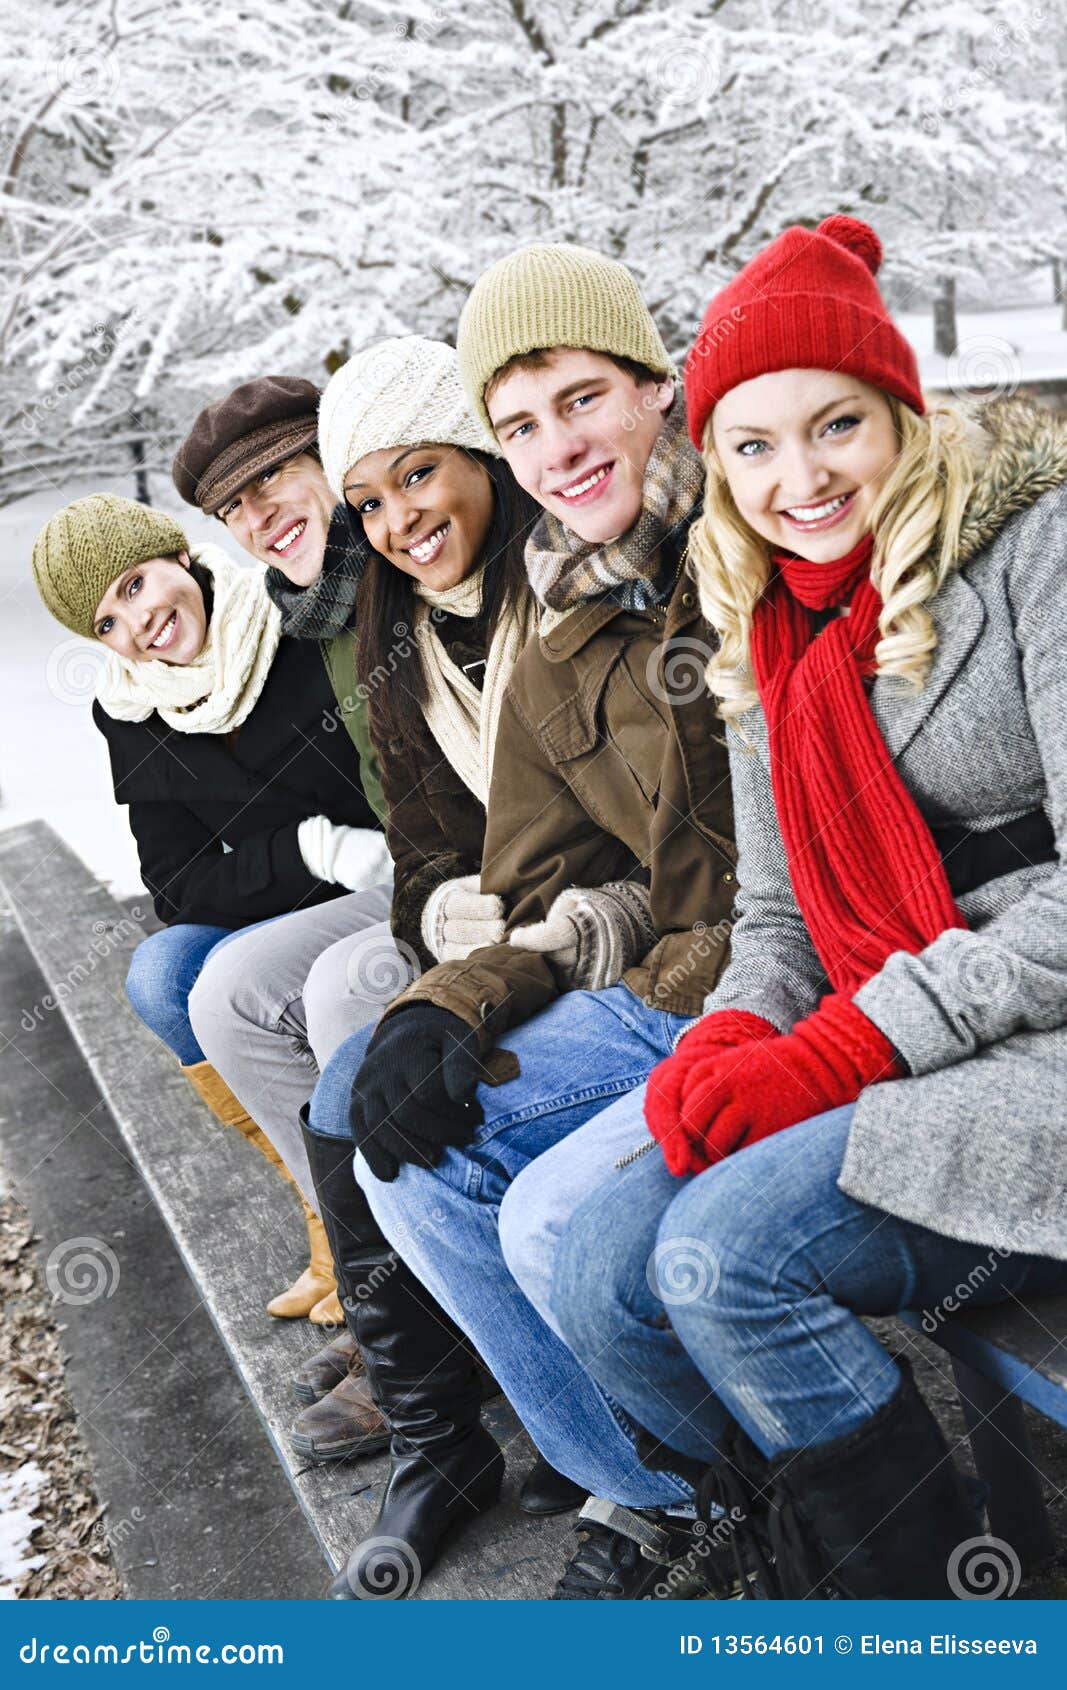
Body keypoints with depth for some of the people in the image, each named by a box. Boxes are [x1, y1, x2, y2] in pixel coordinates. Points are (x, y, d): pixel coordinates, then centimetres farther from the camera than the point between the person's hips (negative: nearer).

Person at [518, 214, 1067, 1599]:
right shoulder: (767, 637, 14)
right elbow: (777, 917, 13)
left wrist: (841, 1051, -18)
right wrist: (733, 1037, -9)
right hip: (878, 1056, 6)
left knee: (725, 1254, -24)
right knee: (594, 1262, -13)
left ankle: (928, 1582, 1)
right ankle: (801, 1557, 8)